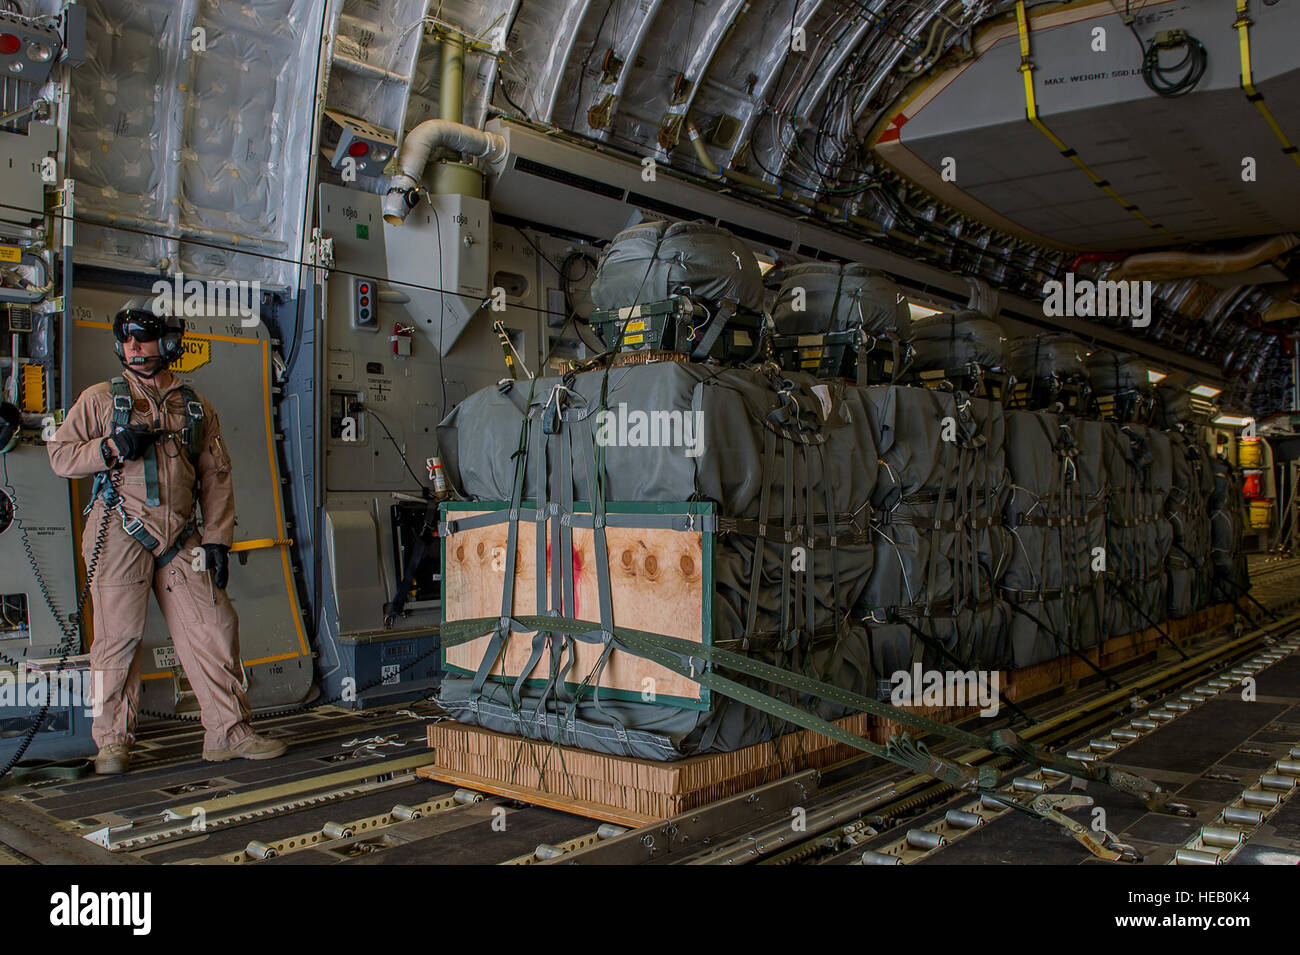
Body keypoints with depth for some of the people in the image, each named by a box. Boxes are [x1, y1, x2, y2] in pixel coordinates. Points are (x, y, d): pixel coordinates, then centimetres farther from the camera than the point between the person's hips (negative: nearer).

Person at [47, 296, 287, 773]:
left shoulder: (196, 407, 16)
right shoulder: (101, 398, 10)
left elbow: (215, 476, 14)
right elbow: (60, 454, 7)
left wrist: (217, 538, 6)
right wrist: (111, 447, -11)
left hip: (180, 539, 3)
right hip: (120, 536, -2)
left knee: (213, 628, -2)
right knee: (118, 636, -2)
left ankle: (228, 732, 6)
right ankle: (112, 741, 11)